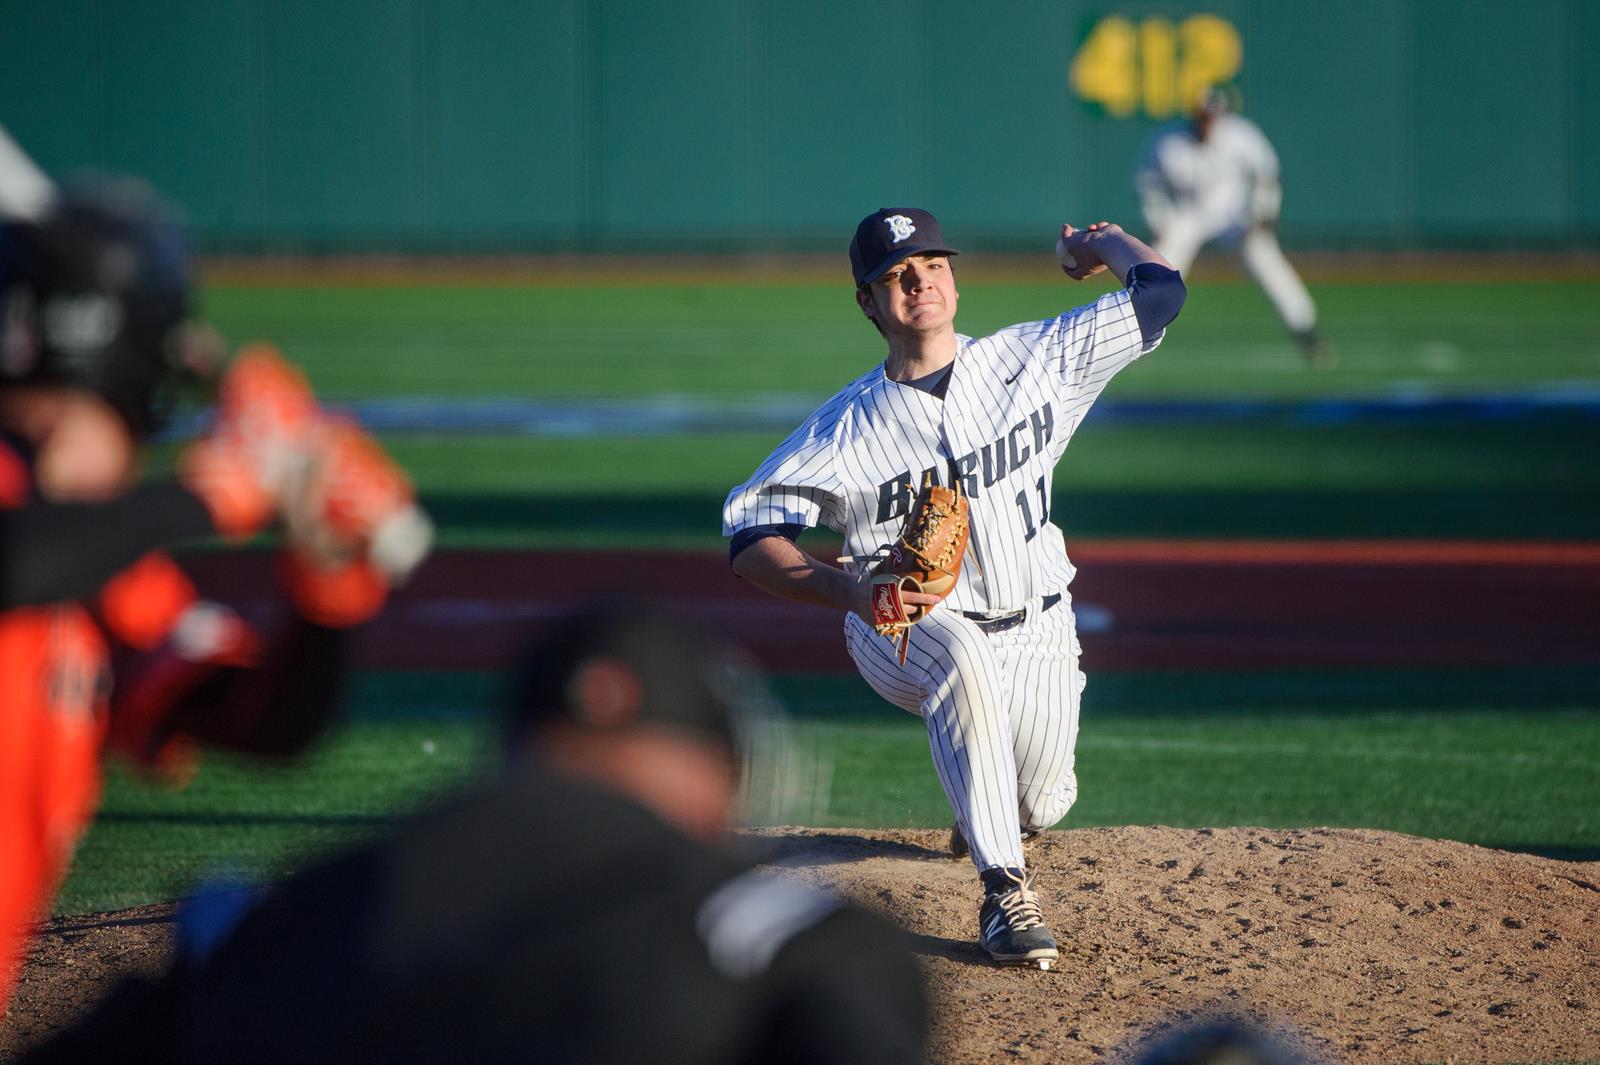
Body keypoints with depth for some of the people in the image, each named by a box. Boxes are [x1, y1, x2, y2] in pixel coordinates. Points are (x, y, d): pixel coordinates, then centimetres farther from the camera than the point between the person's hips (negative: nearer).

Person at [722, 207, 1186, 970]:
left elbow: (1160, 292, -4)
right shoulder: (847, 425, -11)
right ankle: (1004, 892, -37)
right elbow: (750, 537, -14)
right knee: (962, 657, -38)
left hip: (1033, 636, 4)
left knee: (1039, 805, 0)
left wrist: (1106, 240, 17)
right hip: (902, 633, -3)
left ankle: (984, 808, 45)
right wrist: (849, 590, -31)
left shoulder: (1036, 359, -6)